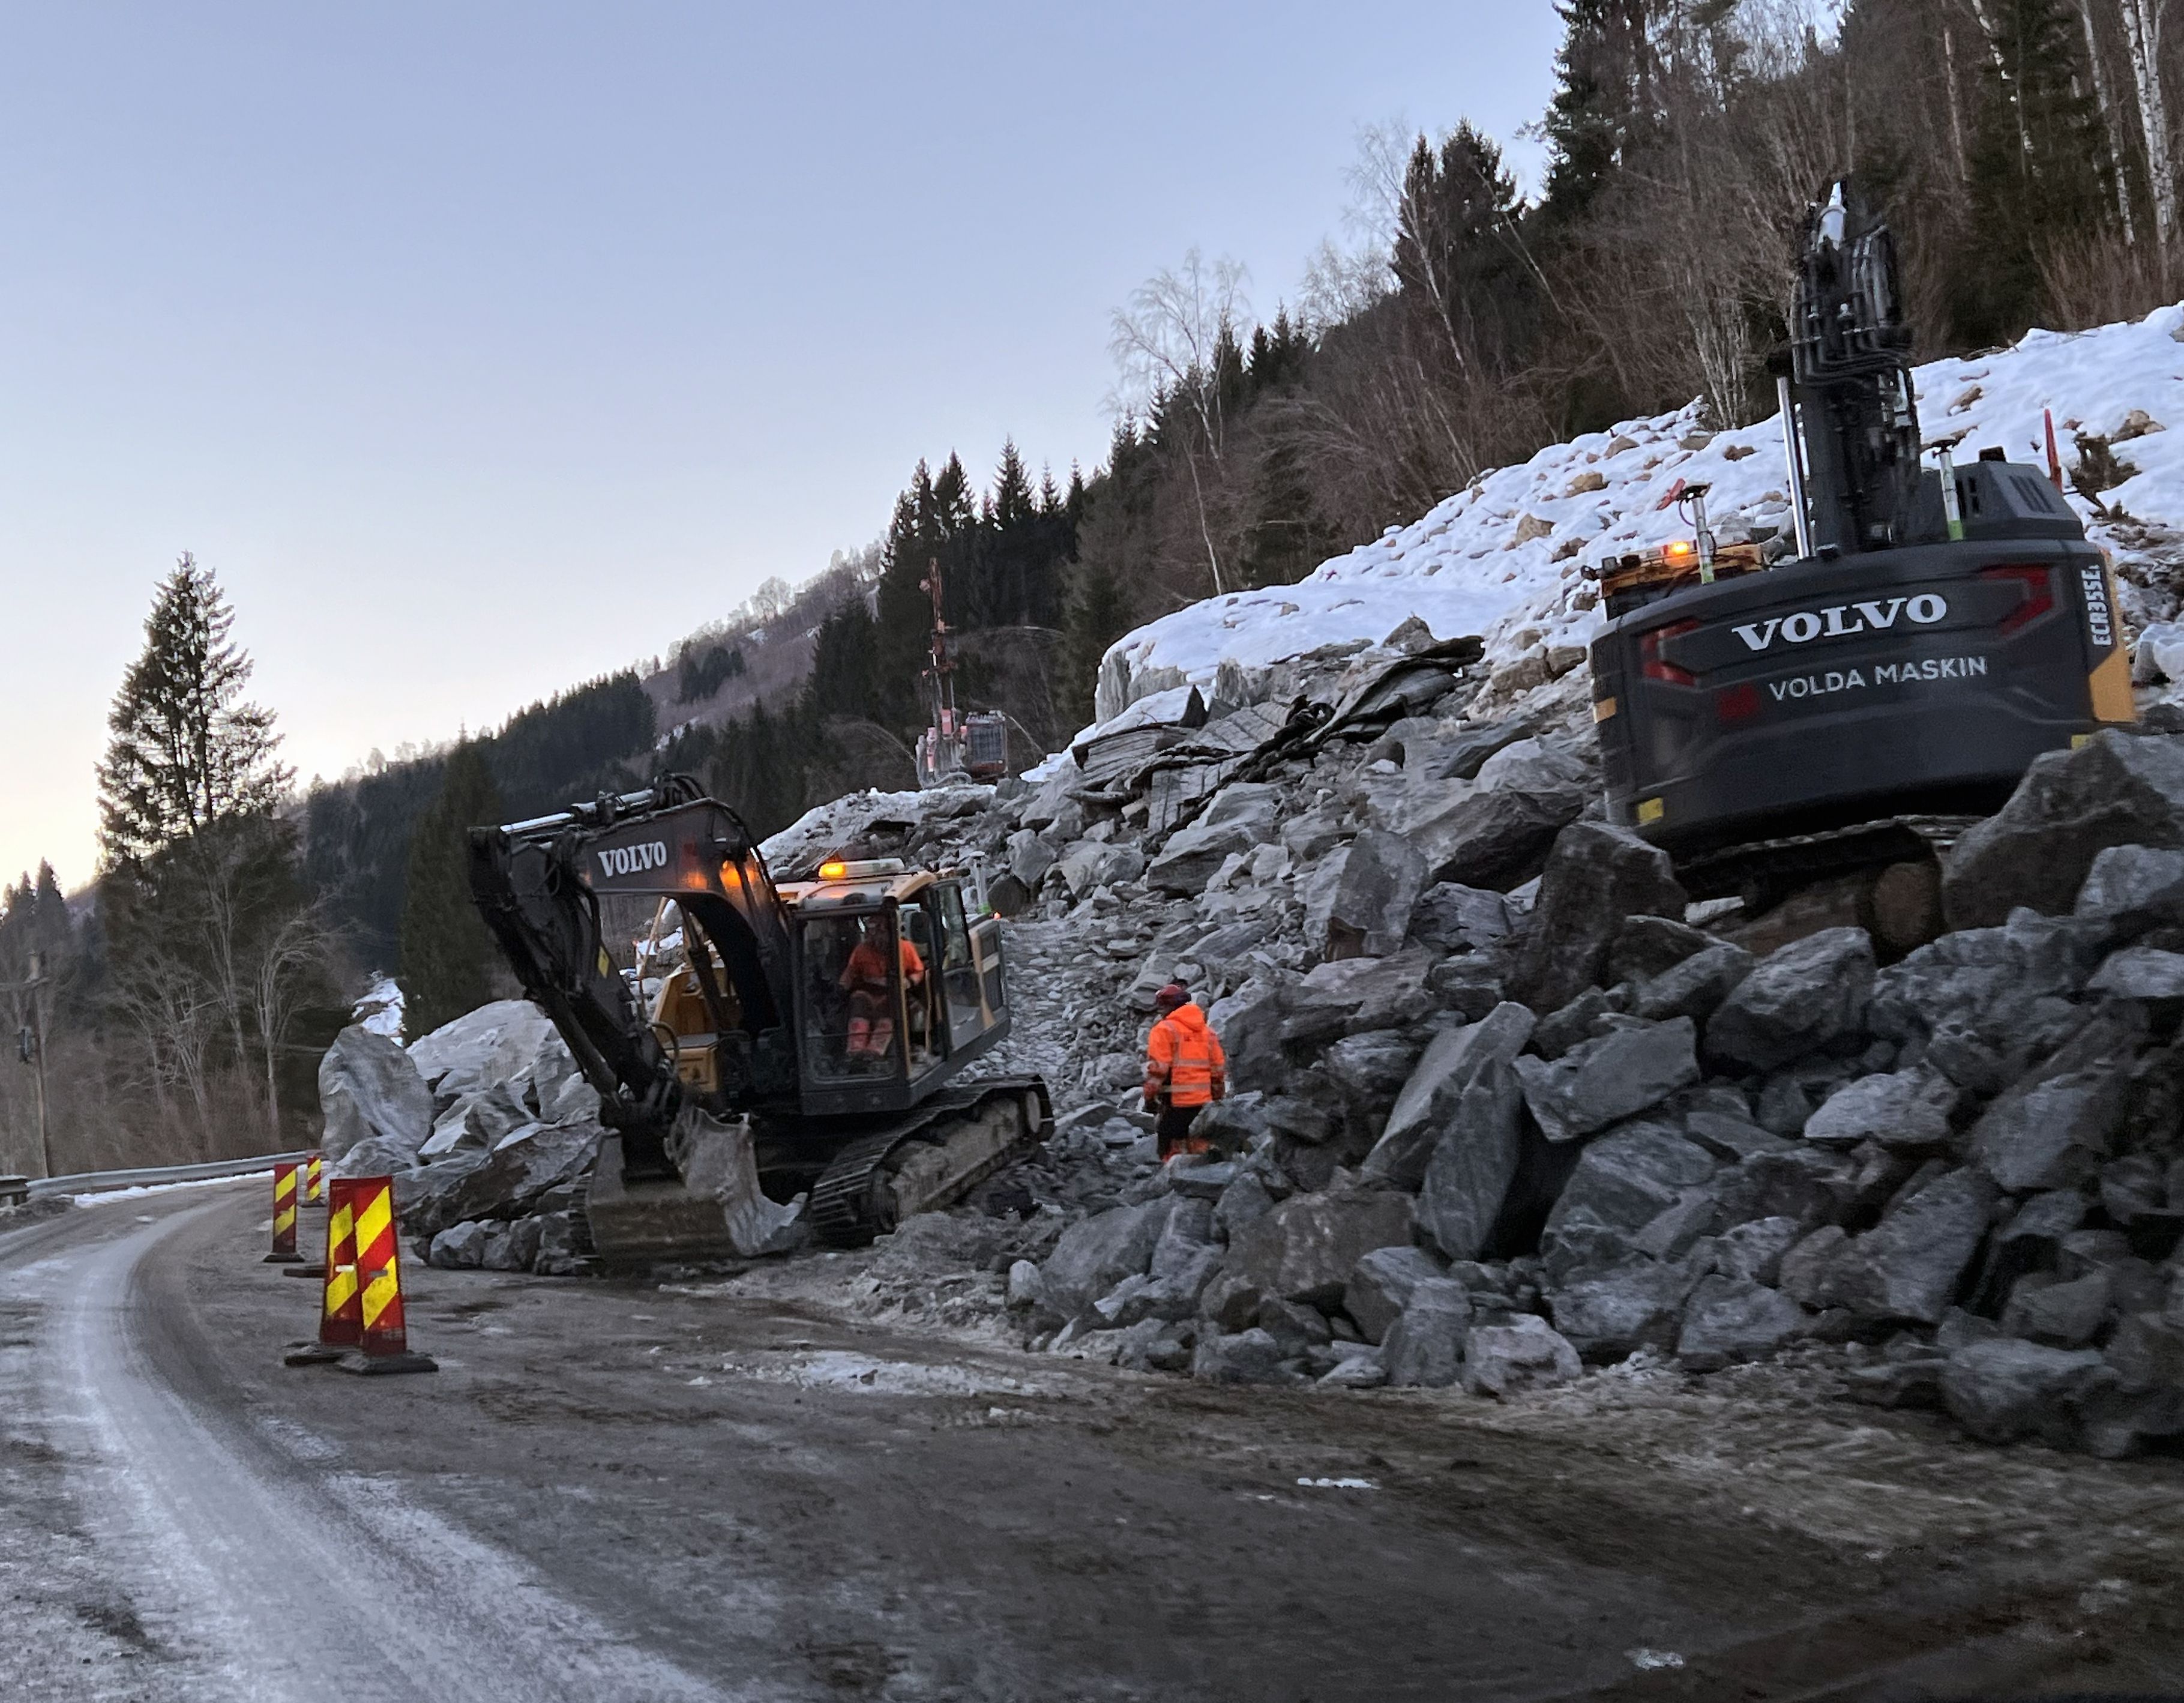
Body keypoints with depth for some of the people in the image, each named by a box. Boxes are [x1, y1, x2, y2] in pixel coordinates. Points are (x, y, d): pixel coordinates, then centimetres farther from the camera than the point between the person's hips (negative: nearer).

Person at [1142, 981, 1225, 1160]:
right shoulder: (1208, 1032, 15)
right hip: (1204, 1104, 6)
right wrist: (1217, 1099, 23)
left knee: (1172, 1151, -3)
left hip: (1176, 1103, -6)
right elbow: (1219, 1070, 16)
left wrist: (1149, 1097, -3)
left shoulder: (1164, 1029, -5)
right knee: (1202, 1153, 9)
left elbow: (1157, 1068, -12)